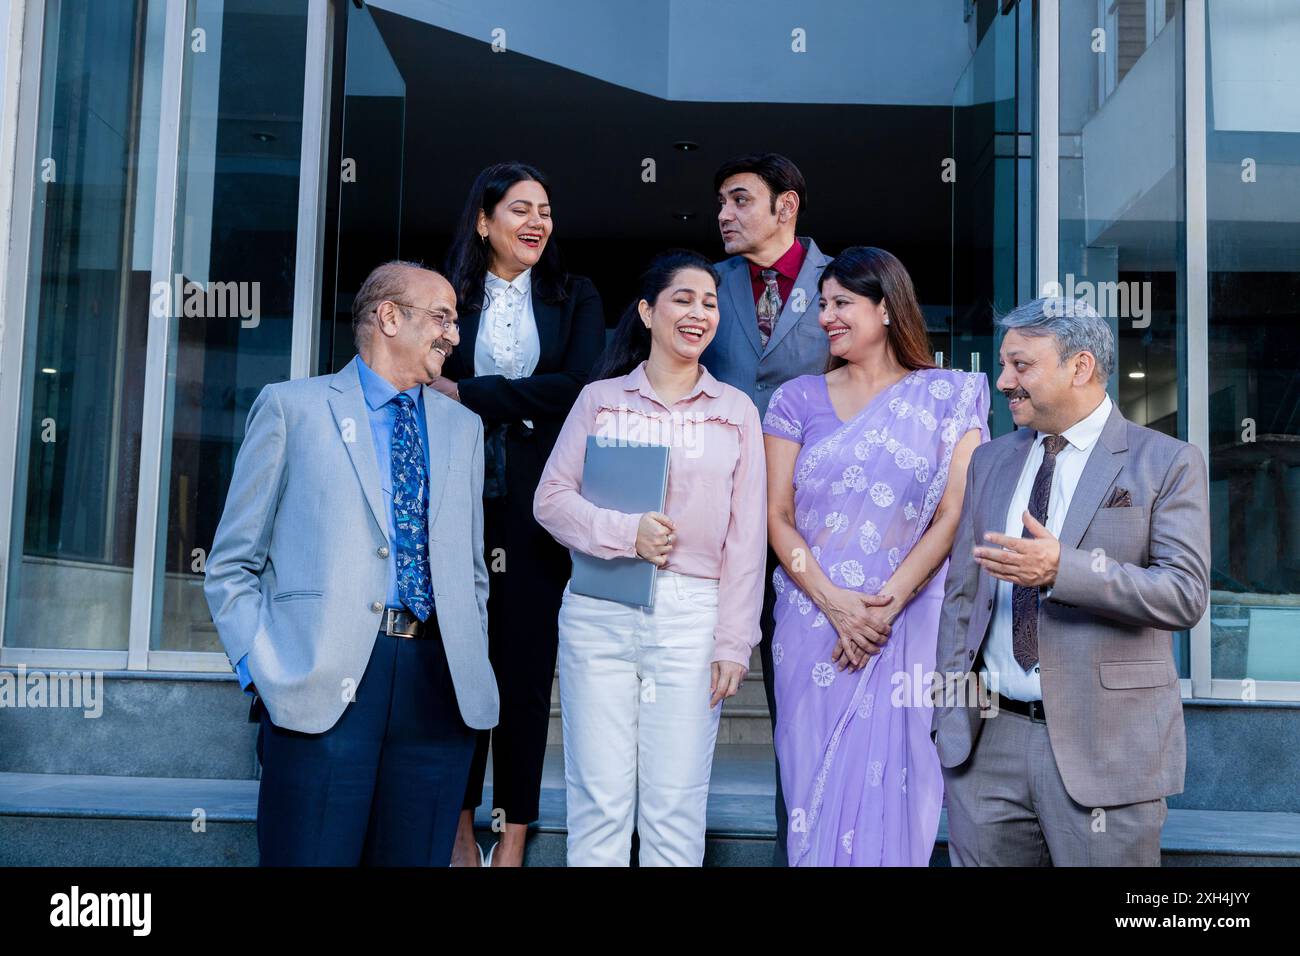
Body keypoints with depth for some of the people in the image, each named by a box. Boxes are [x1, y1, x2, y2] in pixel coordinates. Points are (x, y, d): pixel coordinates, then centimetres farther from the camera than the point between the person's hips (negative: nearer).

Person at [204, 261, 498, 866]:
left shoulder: (463, 428, 19)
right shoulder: (292, 406, 6)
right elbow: (233, 563, 5)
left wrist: (473, 669, 10)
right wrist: (262, 669, -6)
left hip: (439, 684, 4)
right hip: (324, 682, -3)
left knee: (417, 857, 7)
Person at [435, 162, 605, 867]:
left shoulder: (576, 298, 9)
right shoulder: (447, 295, 8)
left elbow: (574, 387, -6)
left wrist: (469, 395, -9)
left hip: (537, 500, 0)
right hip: (459, 495, 0)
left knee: (526, 665, 2)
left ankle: (513, 840, 10)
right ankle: (459, 827, 15)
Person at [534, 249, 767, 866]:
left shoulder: (735, 411, 10)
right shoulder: (600, 398, 10)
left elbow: (746, 536, 7)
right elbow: (550, 497, 4)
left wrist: (734, 642, 1)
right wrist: (626, 533, -13)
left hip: (691, 614, 0)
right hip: (599, 611, 0)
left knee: (676, 809, 2)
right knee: (599, 801, 2)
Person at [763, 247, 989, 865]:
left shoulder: (948, 396, 3)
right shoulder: (798, 399, 8)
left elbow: (953, 514, -4)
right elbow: (779, 517, 2)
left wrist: (887, 605, -14)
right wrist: (833, 602, -13)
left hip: (910, 623, -1)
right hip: (813, 623, 2)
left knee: (892, 783, 1)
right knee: (816, 783, 6)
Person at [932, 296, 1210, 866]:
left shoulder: (1168, 463, -2)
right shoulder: (989, 462, 12)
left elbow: (1185, 595, -12)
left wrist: (1062, 569, -24)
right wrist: (948, 713, 8)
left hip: (1105, 746, -4)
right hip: (986, 740, 4)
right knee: (979, 858, 8)